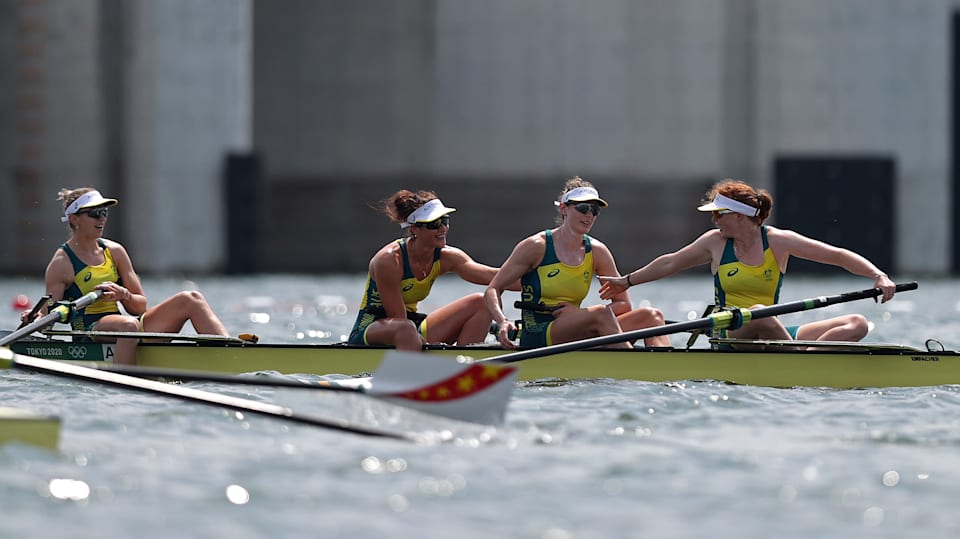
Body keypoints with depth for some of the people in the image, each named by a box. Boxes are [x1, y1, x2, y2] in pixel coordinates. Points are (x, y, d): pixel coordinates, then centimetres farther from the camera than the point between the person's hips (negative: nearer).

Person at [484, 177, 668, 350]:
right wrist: (502, 322, -23)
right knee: (601, 313, -32)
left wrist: (580, 312, -8)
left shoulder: (596, 251, 9)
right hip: (537, 338, -6)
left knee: (651, 316, -12)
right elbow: (493, 290, -2)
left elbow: (623, 303, 10)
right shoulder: (537, 246, -3)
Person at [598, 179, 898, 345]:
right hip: (730, 336, -2)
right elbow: (670, 264, 21)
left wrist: (878, 276, -18)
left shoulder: (778, 241, 0)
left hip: (774, 333, 2)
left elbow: (837, 255, -4)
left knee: (856, 324, -19)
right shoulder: (715, 243, 6)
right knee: (758, 313, -39)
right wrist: (627, 281, 31)